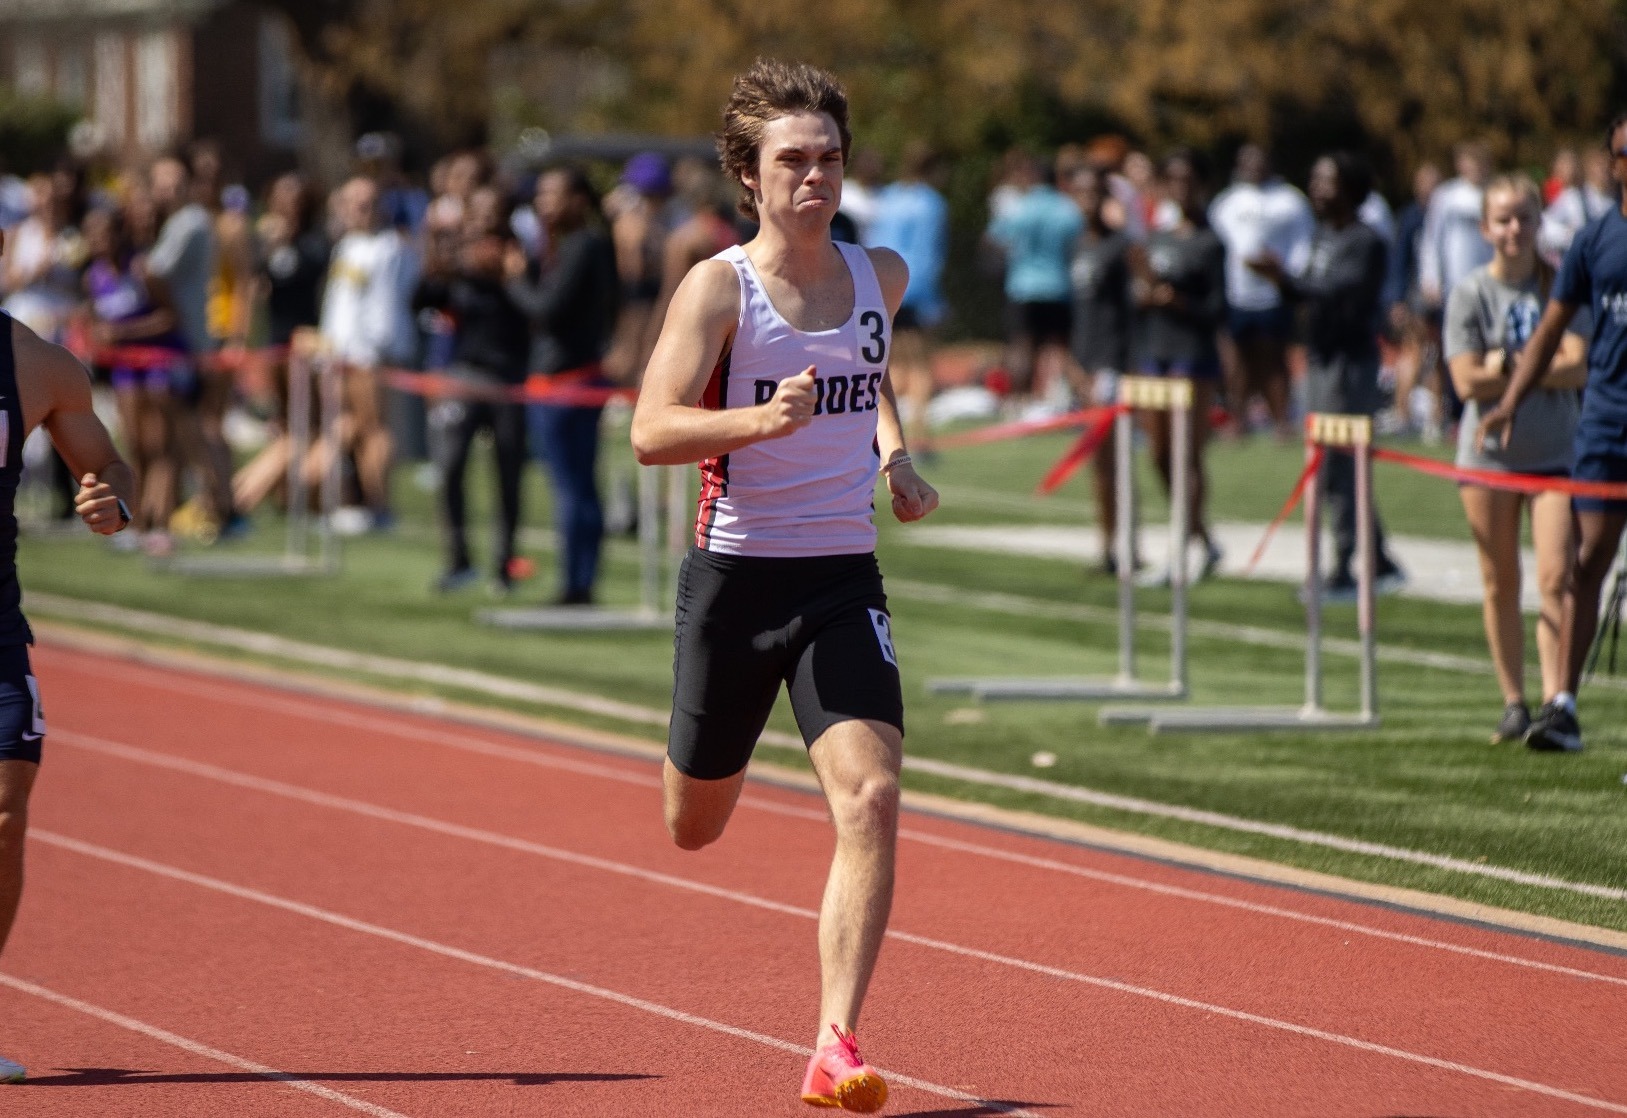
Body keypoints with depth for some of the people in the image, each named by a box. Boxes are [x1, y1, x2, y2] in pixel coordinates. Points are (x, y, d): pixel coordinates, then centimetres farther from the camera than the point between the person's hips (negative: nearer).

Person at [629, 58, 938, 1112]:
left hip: (844, 576, 2)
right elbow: (651, 432, -20)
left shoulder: (883, 275, 4)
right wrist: (762, 419, -36)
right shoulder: (720, 286, -10)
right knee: (696, 828, 14)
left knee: (872, 799, -19)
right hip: (736, 574, -2)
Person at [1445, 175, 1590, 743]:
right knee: (1500, 584, 6)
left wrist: (1506, 365, -12)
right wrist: (1543, 368, -9)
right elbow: (1467, 381, -10)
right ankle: (1513, 703, 17)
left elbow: (1577, 368, -9)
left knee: (1555, 576, -11)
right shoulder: (1470, 293, -2)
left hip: (1553, 450, 0)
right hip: (1488, 454, 0)